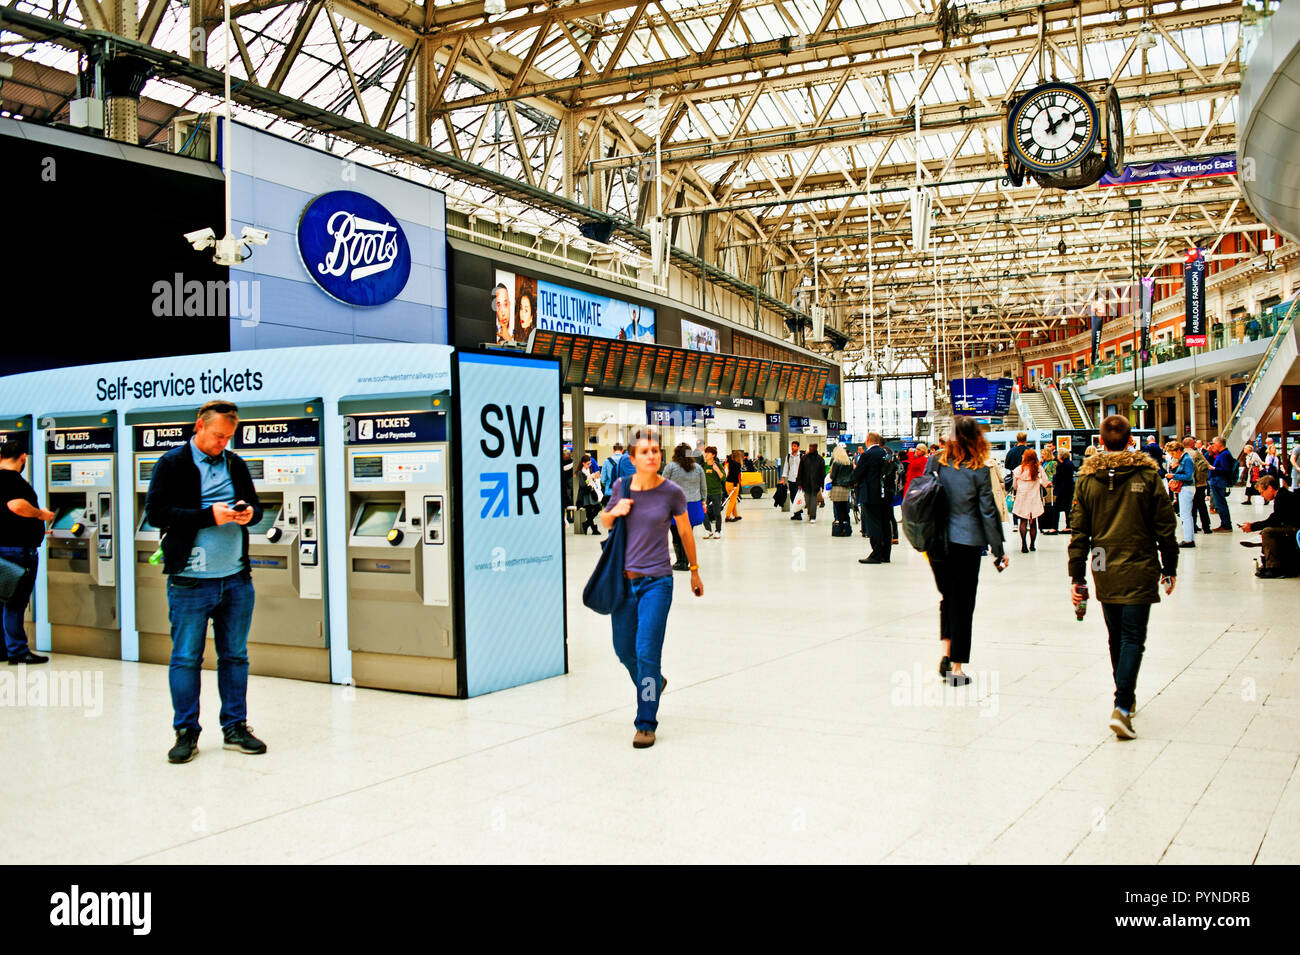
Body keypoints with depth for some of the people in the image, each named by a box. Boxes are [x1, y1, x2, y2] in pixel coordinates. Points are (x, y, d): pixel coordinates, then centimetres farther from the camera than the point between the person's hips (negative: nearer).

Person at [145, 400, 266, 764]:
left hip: (236, 579, 5)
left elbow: (256, 505, 21)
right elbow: (156, 512, -11)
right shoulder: (172, 464, -2)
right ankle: (186, 733, 12)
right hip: (190, 581, -4)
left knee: (235, 656, 11)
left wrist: (249, 512, -4)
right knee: (185, 658, 1)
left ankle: (235, 727, 21)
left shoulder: (236, 465, 12)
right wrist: (210, 516, -19)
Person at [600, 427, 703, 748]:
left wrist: (694, 571, 16)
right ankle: (653, 684, 45)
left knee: (647, 652, -9)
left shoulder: (671, 492, -7)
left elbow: (685, 533, 8)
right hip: (623, 578, 4)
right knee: (624, 651, 13)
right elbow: (604, 520, 17)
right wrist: (615, 512, -6)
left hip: (656, 581, -4)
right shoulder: (622, 486, 0)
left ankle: (646, 724, 4)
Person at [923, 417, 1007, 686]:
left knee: (947, 597, 20)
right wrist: (998, 551, 3)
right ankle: (956, 668, 8)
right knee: (963, 603, 5)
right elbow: (987, 512, -5)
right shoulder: (979, 470, -9)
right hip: (967, 543, -3)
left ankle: (946, 651, 7)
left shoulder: (935, 461, -2)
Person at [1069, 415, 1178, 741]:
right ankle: (1122, 708, -14)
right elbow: (1165, 526, -2)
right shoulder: (1147, 474, -5)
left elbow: (1079, 531, 1)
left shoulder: (1086, 478, 0)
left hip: (1104, 572, 3)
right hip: (1139, 570, -3)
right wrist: (1170, 568, 9)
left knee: (1116, 637, 18)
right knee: (1133, 639, -2)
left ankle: (1126, 699, 31)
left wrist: (1076, 576, 5)